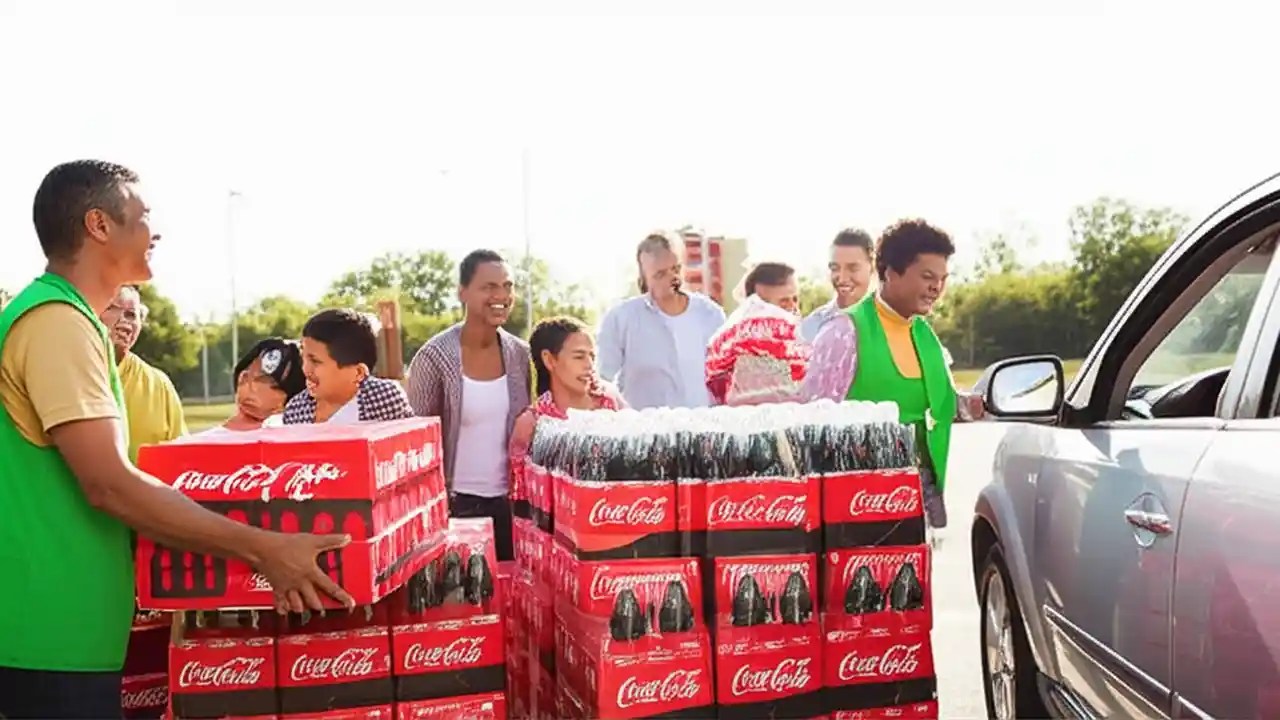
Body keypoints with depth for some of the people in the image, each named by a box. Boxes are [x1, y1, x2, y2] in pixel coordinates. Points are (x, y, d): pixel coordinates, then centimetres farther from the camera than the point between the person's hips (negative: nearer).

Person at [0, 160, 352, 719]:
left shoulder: (64, 318, 14)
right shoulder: (58, 321, -18)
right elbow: (109, 486, -24)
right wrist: (262, 548, -23)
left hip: (63, 624, 10)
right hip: (55, 631, -10)